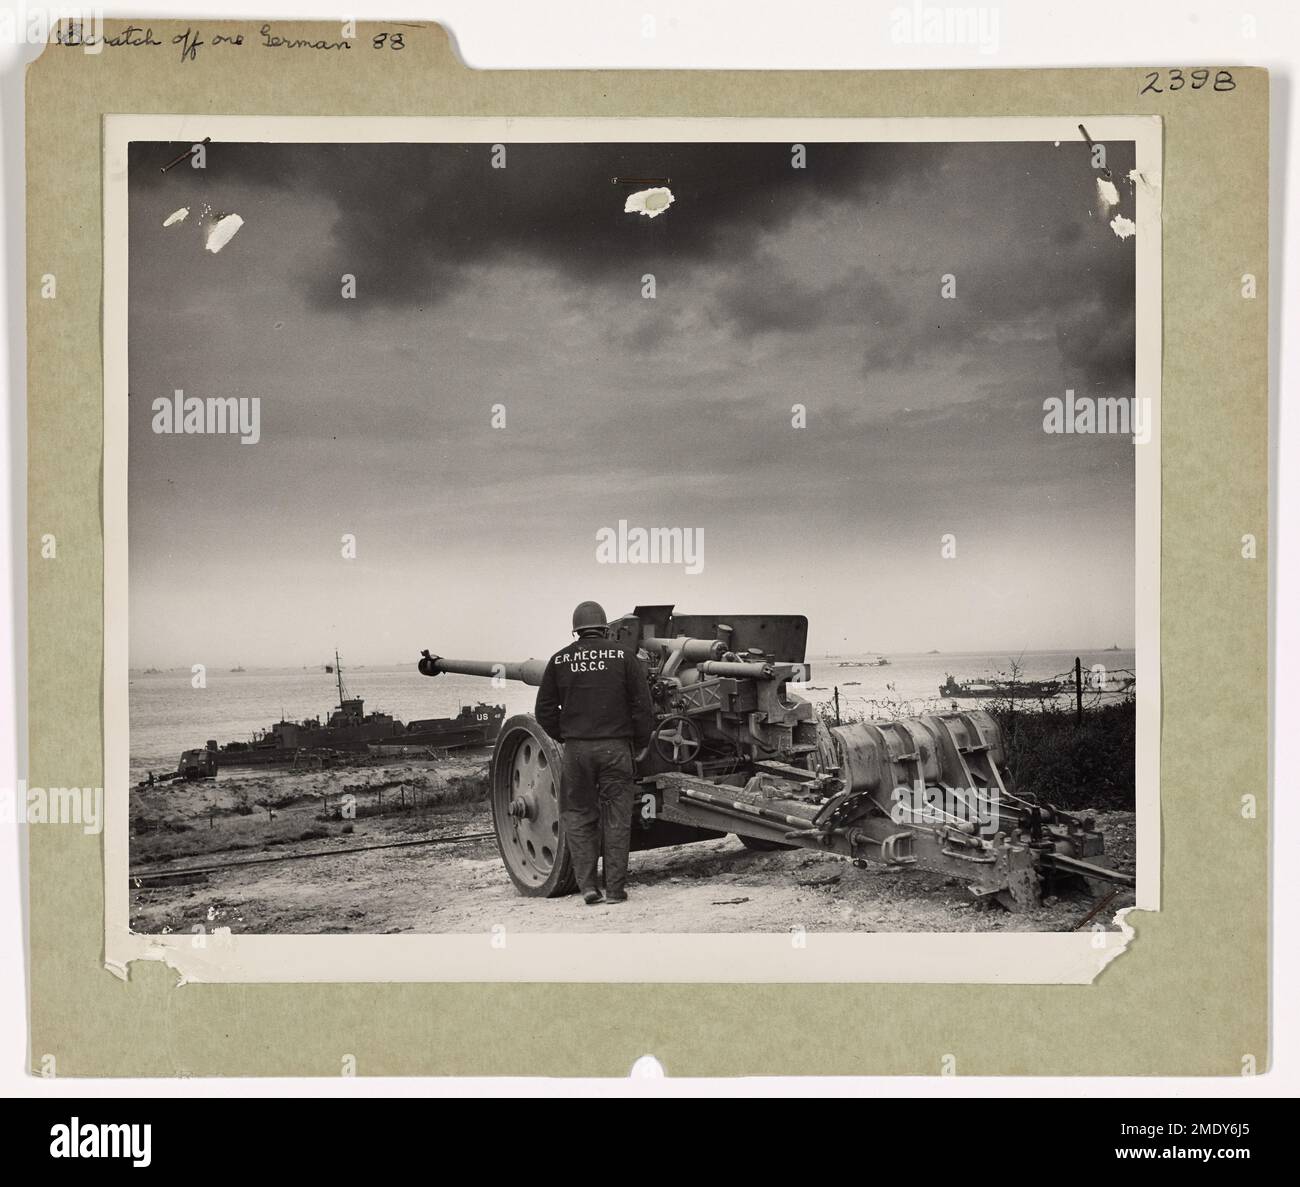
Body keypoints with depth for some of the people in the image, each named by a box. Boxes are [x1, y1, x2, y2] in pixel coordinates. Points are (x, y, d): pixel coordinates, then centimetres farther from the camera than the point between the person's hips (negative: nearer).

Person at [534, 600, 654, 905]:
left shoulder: (559, 660, 4)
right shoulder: (623, 656, 0)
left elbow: (545, 709, 6)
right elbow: (642, 705, -2)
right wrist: (641, 743, 10)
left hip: (576, 750, 1)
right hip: (616, 748, -1)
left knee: (578, 816, 12)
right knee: (616, 818, 6)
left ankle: (587, 884, 5)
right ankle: (615, 888, 7)